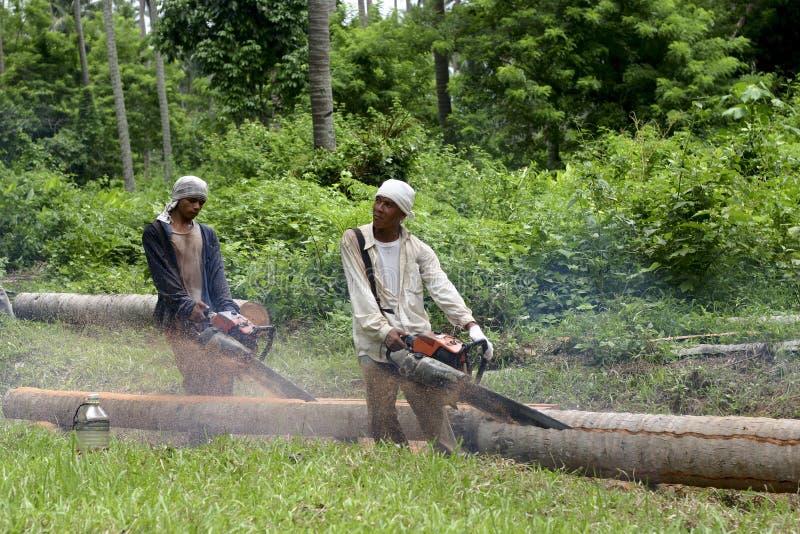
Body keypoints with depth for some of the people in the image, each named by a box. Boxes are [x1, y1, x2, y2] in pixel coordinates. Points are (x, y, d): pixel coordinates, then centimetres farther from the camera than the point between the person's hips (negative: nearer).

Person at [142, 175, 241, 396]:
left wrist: (227, 306, -7)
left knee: (225, 366, -11)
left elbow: (217, 274, 10)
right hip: (176, 315, -4)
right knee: (196, 371, -19)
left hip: (207, 312, 4)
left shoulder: (208, 235, 21)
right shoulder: (155, 233, 7)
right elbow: (162, 274, -4)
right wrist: (187, 305, -15)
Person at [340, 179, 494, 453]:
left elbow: (442, 288, -7)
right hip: (375, 345, 0)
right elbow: (360, 294, -8)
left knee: (433, 409, -4)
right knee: (382, 419, -1)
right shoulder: (354, 241, 1)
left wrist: (471, 326, -21)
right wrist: (384, 330, -21)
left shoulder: (418, 249, 4)